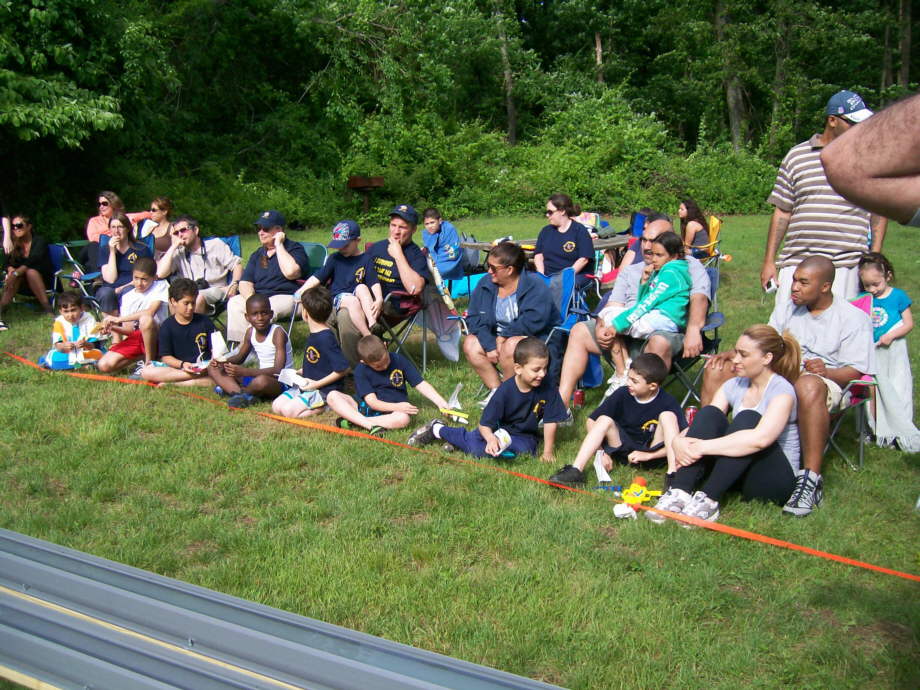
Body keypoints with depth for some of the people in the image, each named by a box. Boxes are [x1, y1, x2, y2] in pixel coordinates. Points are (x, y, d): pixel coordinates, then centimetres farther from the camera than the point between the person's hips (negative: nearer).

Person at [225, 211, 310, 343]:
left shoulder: (295, 248, 1)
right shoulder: (257, 254, 20)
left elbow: (291, 272, -21)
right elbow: (245, 282, 12)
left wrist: (279, 245, -11)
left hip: (286, 297, -6)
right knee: (234, 303, -18)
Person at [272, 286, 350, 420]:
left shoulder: (326, 338, -22)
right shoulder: (313, 335, 8)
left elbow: (343, 368, -25)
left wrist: (317, 383, -19)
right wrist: (299, 372, 9)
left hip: (324, 390, -9)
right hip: (307, 386, 9)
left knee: (289, 410, -21)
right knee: (276, 406, 2)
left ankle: (326, 406, -6)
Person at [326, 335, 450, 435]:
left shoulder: (399, 360, -4)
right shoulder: (361, 370, -6)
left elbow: (421, 384, -4)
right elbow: (372, 402, -14)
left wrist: (441, 403, -17)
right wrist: (397, 407, -28)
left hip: (390, 413, -1)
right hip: (365, 409, 1)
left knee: (404, 418, -36)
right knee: (332, 396, -20)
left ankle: (353, 421, -29)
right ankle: (370, 425, -37)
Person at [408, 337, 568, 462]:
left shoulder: (547, 387, -18)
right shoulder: (505, 391, -22)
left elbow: (551, 421, -12)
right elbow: (484, 424, -20)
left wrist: (547, 452, -14)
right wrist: (491, 439, -41)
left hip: (524, 435, 3)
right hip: (499, 429, -3)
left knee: (525, 449, -31)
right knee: (477, 449, -29)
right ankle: (437, 429, 3)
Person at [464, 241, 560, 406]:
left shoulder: (535, 285, -17)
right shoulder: (485, 285, 1)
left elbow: (534, 321, -29)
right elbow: (474, 317, -7)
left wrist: (504, 335, -20)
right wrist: (489, 345, -21)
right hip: (498, 337, 7)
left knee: (511, 346, -35)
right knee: (470, 344, -14)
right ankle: (495, 389, -9)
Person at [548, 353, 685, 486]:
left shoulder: (667, 402, -13)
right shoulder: (622, 394, -8)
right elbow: (591, 421, -4)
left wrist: (648, 455, -25)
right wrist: (601, 451, -15)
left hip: (654, 454, -2)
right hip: (626, 450, 2)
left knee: (668, 415, -24)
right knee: (604, 420, -23)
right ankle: (576, 470, -35)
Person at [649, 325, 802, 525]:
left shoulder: (782, 390, -13)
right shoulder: (733, 386, 7)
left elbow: (760, 439, -32)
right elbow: (704, 426, -3)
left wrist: (703, 447, -32)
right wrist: (678, 442, -26)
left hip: (777, 478, -5)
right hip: (735, 471, 5)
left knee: (748, 418, -29)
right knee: (709, 413, -17)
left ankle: (708, 500, -35)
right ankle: (679, 493, -32)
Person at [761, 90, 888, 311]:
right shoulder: (797, 156, 8)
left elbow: (879, 212, 14)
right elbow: (782, 212, 8)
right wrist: (769, 262, 5)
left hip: (846, 267, 0)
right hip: (796, 264, 0)